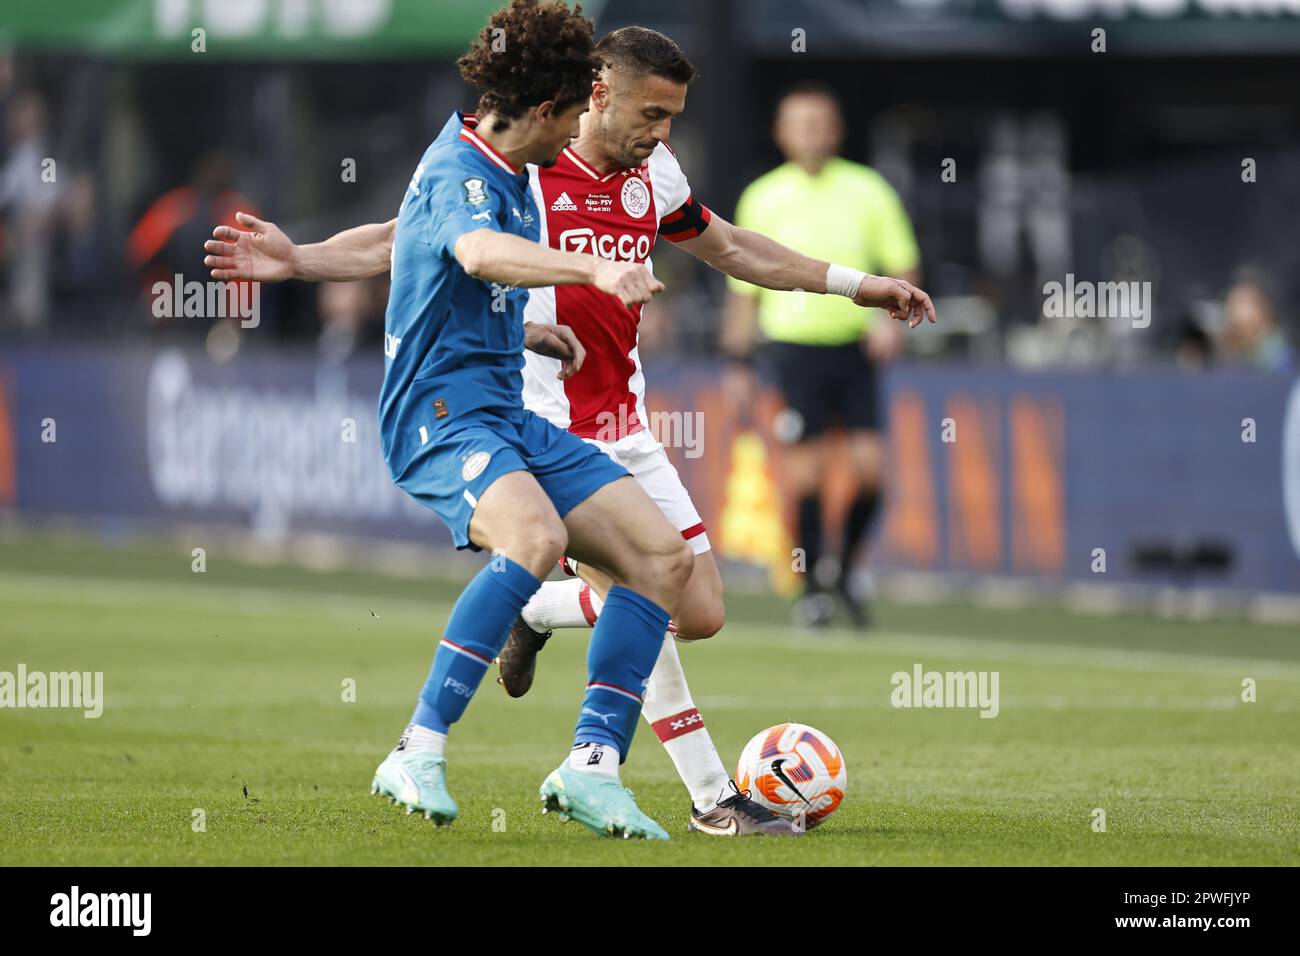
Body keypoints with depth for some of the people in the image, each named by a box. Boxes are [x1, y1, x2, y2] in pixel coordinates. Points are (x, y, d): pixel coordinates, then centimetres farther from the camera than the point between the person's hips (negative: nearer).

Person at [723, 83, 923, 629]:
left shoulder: (866, 190, 3)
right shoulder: (762, 199, 3)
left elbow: (903, 266, 8)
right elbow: (744, 288, 9)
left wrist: (892, 318, -10)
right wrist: (738, 364, 5)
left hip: (855, 346, 1)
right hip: (794, 346, -1)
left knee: (869, 466, -6)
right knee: (803, 471, -7)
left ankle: (843, 571, 17)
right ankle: (812, 588, 5)